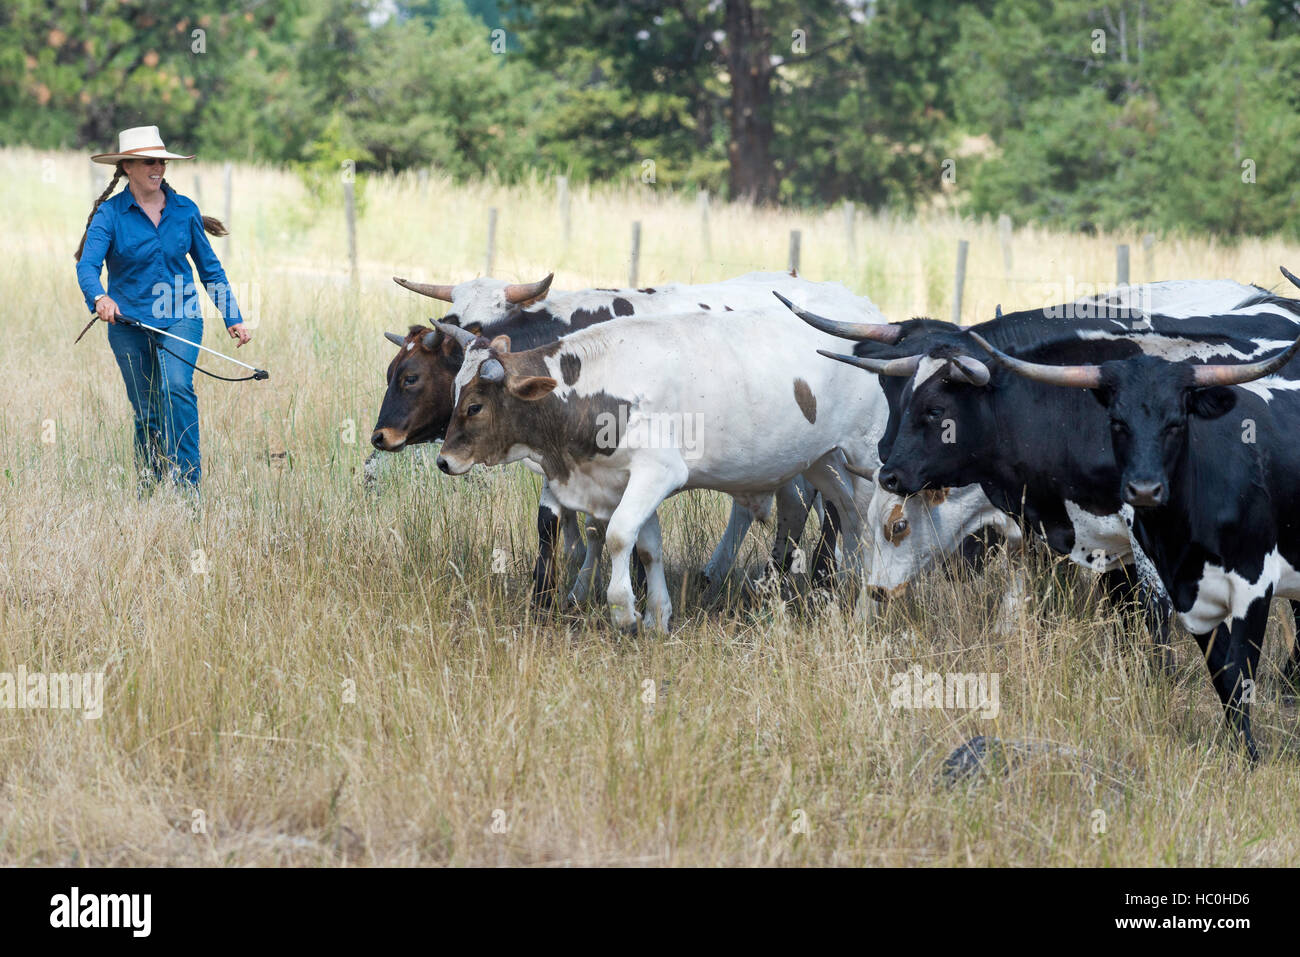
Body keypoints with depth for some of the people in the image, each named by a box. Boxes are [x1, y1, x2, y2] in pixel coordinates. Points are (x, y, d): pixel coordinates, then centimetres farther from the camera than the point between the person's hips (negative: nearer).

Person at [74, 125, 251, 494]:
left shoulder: (184, 210, 4)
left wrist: (233, 318, 9)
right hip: (128, 322, 0)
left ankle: (187, 481, -26)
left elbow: (210, 268, 13)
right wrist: (99, 297, -39)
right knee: (146, 413, 3)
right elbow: (88, 265, -17)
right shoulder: (110, 213, -4)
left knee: (176, 387, -25)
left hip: (180, 319, 0)